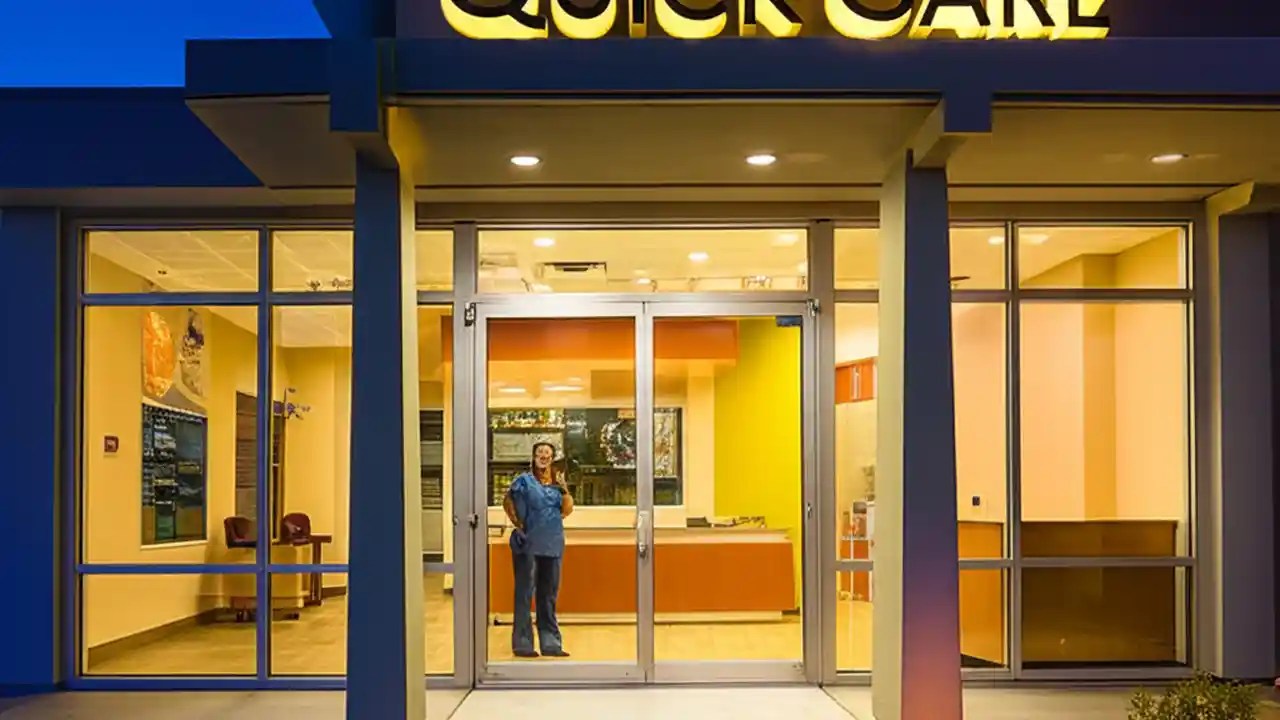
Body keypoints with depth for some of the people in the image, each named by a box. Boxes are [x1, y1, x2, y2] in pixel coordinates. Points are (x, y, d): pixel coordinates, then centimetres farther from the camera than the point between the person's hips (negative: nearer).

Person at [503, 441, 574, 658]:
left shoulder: (557, 483, 13)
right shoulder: (524, 480, 0)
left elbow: (567, 510, 7)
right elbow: (507, 502, 0)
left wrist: (564, 489, -6)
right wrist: (518, 524, -6)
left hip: (552, 545, 5)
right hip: (528, 544, -5)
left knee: (549, 595, 10)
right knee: (525, 593, -2)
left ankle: (550, 643, 16)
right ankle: (522, 644, 3)